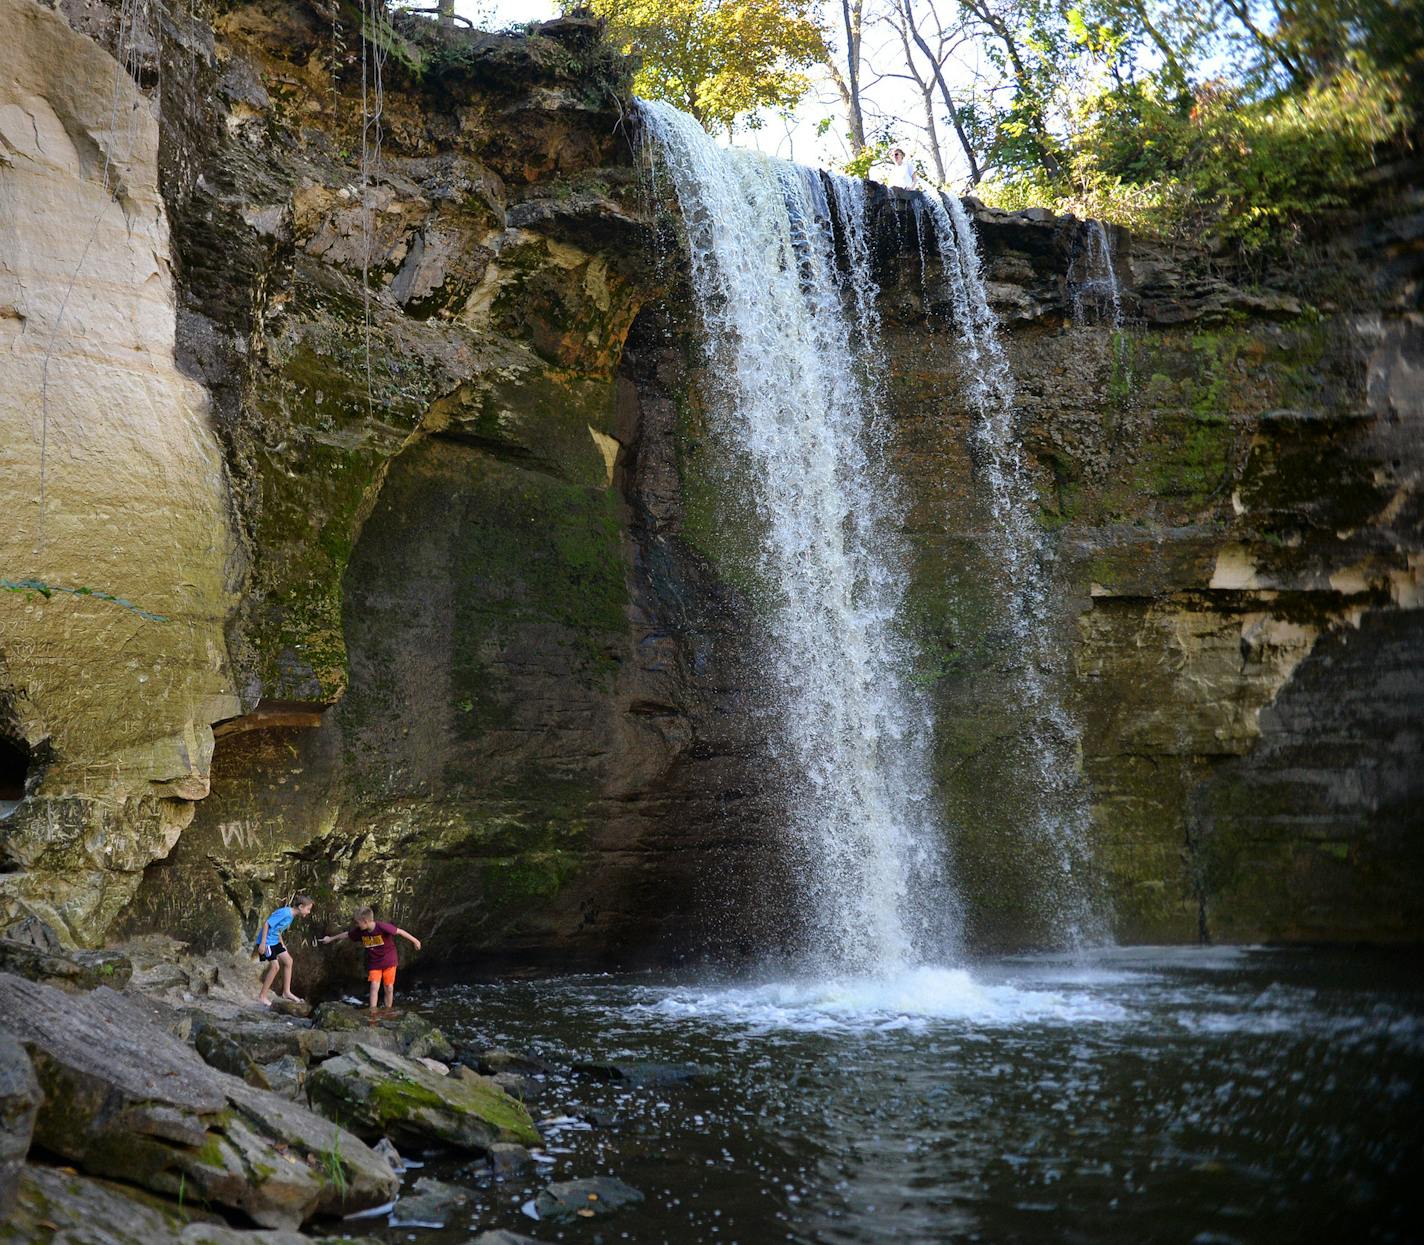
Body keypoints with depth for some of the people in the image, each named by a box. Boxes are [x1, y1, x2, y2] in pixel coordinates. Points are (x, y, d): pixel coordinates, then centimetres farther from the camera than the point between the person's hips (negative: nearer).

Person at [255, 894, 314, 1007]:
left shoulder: (291, 915, 6)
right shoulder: (285, 913, -24)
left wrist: (282, 944, 15)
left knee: (288, 961, 8)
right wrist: (263, 943, -24)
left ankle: (286, 992, 14)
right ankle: (262, 996, -1)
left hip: (274, 941, 10)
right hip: (266, 941, -10)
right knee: (275, 966, -10)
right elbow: (266, 924, -24)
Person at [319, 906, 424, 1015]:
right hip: (374, 964, 3)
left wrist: (414, 940, -11)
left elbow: (399, 931, -19)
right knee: (374, 986, -13)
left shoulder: (382, 927, -27)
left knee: (389, 988, 5)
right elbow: (346, 934, 7)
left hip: (389, 962, -3)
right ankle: (372, 1013, -12)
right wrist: (331, 938, 18)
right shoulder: (359, 931, -11)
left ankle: (388, 1013, 19)